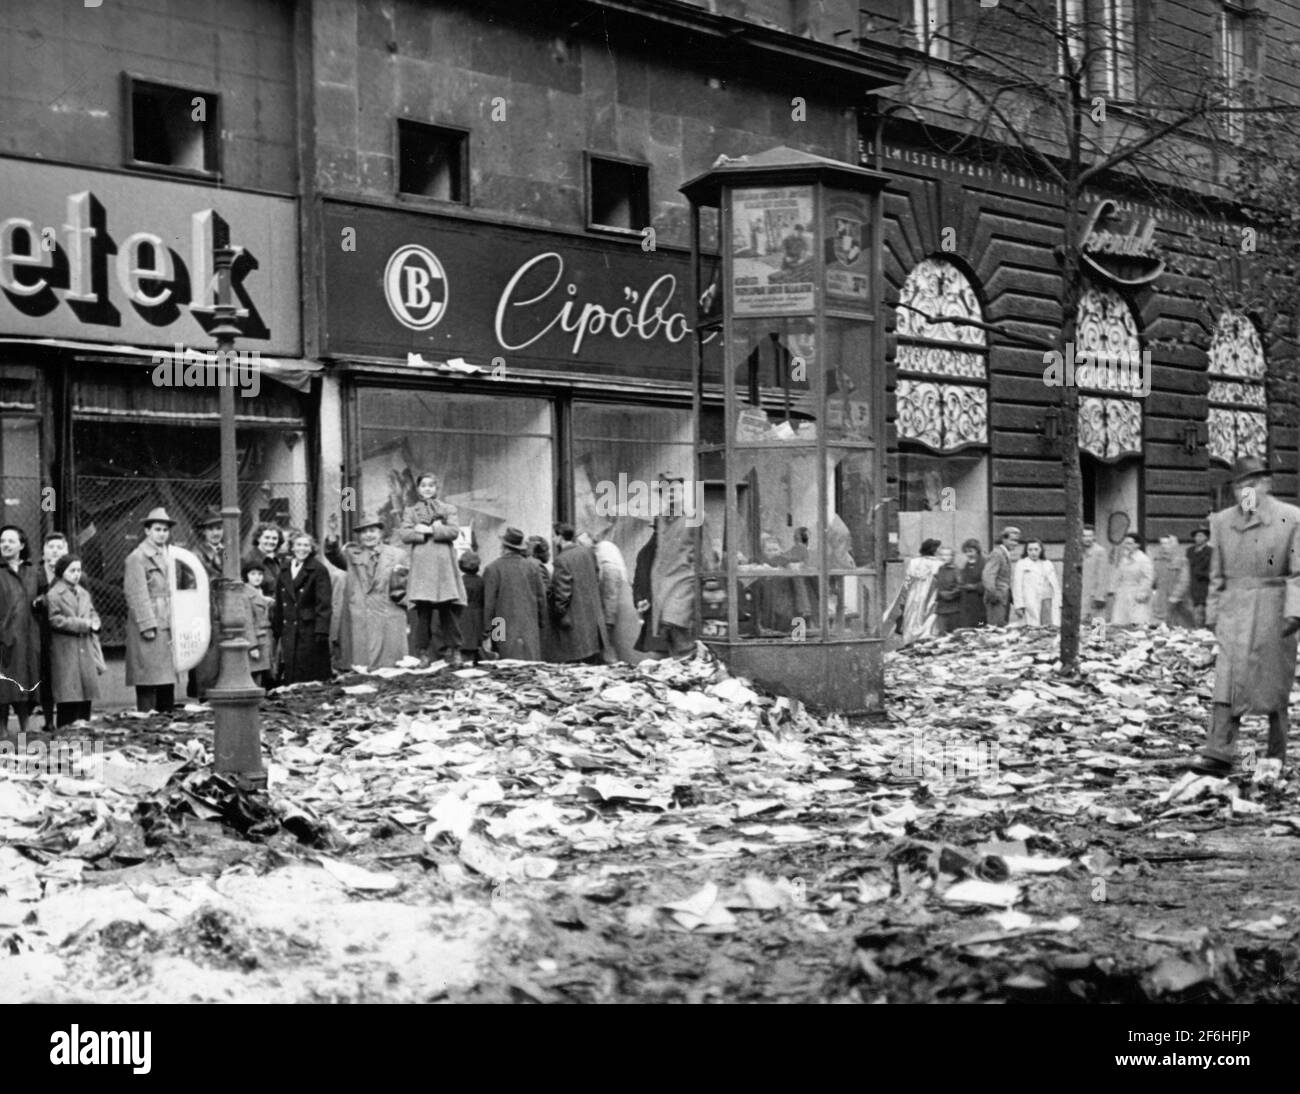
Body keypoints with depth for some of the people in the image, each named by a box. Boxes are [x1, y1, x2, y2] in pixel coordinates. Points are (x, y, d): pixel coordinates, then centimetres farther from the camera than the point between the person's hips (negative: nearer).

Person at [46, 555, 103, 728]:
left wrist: (94, 623, -3)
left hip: (86, 651, 6)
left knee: (86, 694, 6)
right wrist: (83, 624, -14)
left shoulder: (84, 593, 15)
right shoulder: (54, 595, -5)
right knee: (68, 695, -6)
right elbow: (56, 620, -12)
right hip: (66, 652, -6)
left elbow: (93, 616, 20)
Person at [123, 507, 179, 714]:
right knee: (148, 681, -7)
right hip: (148, 628, -8)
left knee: (169, 681, 9)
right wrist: (147, 626, -17)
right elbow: (137, 595, -12)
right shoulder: (137, 558, -6)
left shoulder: (169, 555, 19)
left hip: (168, 627, 8)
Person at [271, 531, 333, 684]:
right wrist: (277, 631, 12)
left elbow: (324, 603, -9)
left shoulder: (318, 570, -4)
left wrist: (321, 630, -16)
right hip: (289, 632, 5)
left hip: (310, 631, -5)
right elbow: (279, 605, 16)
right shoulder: (284, 572, 12)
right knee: (291, 676, 5)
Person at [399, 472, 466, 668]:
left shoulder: (447, 510, 17)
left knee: (449, 608, -6)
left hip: (444, 563, 0)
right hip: (421, 563, 0)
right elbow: (405, 535, 2)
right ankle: (423, 652, -3)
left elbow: (454, 532, 0)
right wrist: (435, 529, -5)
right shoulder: (410, 511, 17)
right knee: (423, 609, -6)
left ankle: (453, 650, 0)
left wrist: (429, 530, -6)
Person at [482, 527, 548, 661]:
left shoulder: (493, 568, -4)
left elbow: (489, 602, -4)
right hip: (530, 628, 3)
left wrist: (487, 633, -1)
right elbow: (541, 598, 8)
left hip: (505, 629, -2)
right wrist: (541, 625, 18)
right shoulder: (532, 566, 4)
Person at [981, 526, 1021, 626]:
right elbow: (987, 576, -20)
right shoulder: (997, 553, -12)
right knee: (997, 627, -12)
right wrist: (992, 594, -25)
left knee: (1003, 627, 9)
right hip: (997, 599, -9)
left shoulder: (1007, 555, 16)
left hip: (1005, 599, 9)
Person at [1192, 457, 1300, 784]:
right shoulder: (1221, 522, 10)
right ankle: (1219, 754, -14)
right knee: (1227, 682, -8)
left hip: (1272, 612, -2)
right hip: (1234, 611, 2)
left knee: (1273, 686, 4)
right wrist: (1212, 614, 10)